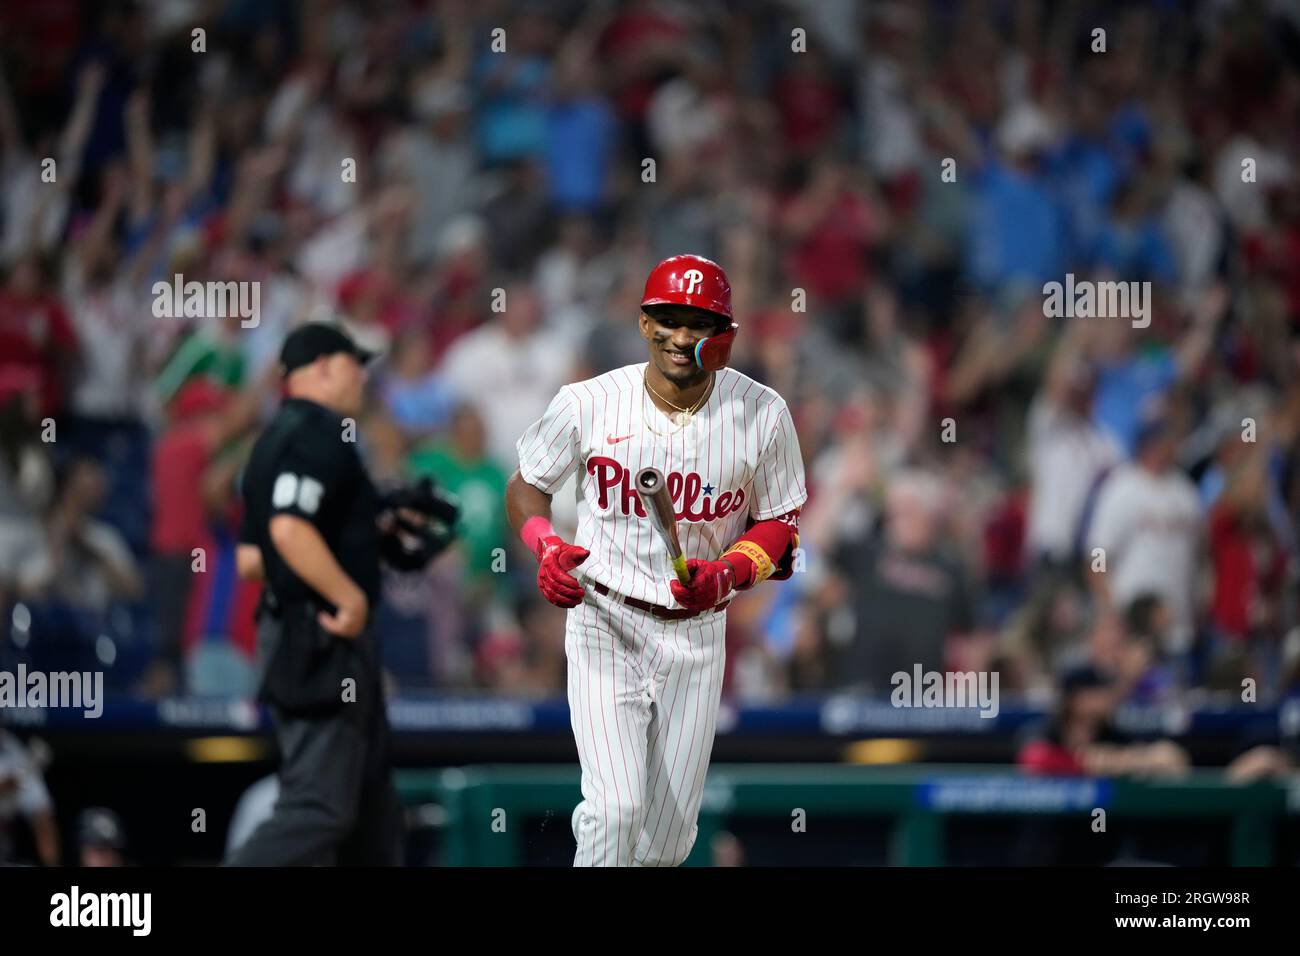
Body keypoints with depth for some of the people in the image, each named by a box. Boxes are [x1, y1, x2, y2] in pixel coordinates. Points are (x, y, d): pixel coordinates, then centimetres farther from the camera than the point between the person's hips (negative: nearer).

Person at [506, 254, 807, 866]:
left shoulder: (762, 415, -6)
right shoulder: (588, 404, -9)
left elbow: (780, 523, 3)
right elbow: (526, 487, 5)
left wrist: (728, 574, -17)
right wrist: (546, 548, -16)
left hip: (697, 629, 2)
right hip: (604, 620, -2)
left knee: (669, 836, 7)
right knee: (616, 810, -19)